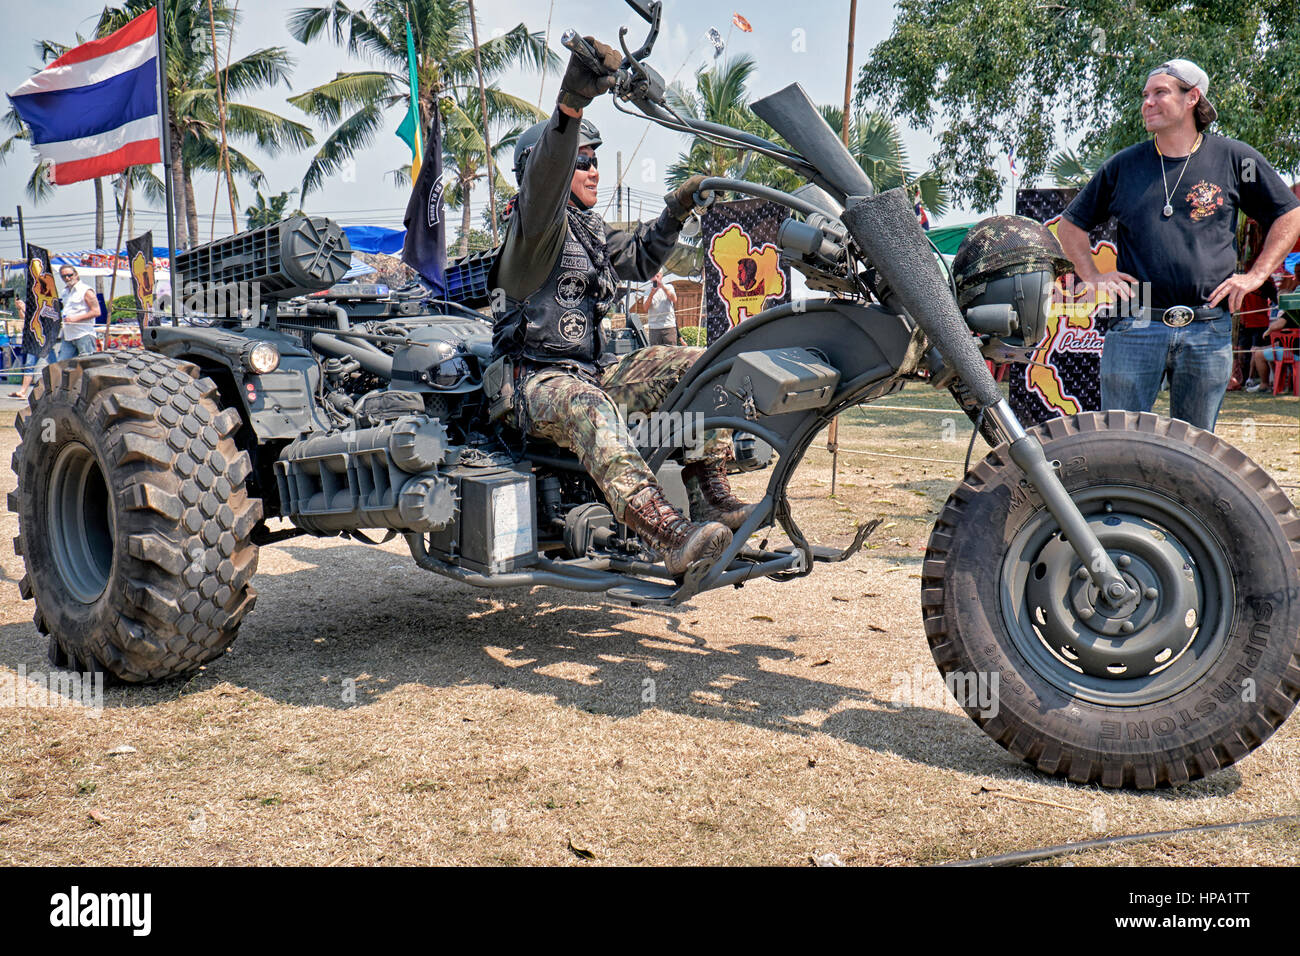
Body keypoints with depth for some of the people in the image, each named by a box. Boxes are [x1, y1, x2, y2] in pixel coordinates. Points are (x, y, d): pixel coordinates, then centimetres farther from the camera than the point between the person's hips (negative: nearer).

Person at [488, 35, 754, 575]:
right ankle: (669, 536, -57)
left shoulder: (591, 230, 20)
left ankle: (711, 499, -10)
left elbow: (639, 259, 37)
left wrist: (675, 212, 23)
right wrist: (570, 105, -47)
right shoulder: (538, 225, -8)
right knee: (591, 408, -42)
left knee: (696, 364, -4)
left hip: (593, 370, 9)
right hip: (539, 381, -9)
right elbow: (542, 185, -32)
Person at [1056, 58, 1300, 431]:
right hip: (1134, 328, 0)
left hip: (1208, 331, 0)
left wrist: (1256, 275, 4)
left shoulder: (1235, 158, 5)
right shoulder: (1123, 165, 8)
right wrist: (1092, 276, 4)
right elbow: (1071, 224, 17)